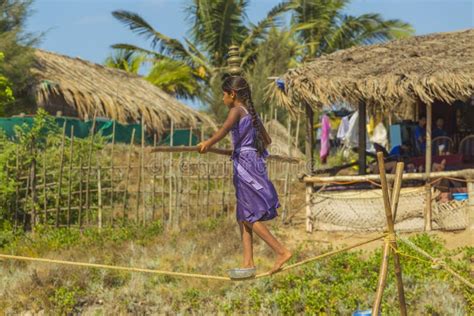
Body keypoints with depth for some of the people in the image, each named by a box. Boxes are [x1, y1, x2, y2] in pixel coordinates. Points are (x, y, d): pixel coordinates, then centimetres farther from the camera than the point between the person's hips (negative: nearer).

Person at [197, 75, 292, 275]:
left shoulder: (236, 110, -7)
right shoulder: (251, 112, 19)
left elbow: (227, 126, -29)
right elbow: (267, 140, 30)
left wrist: (209, 142, -37)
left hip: (245, 163, -9)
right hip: (255, 160, 9)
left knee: (250, 217, -7)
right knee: (243, 216, 10)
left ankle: (282, 252, -11)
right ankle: (248, 262, 8)